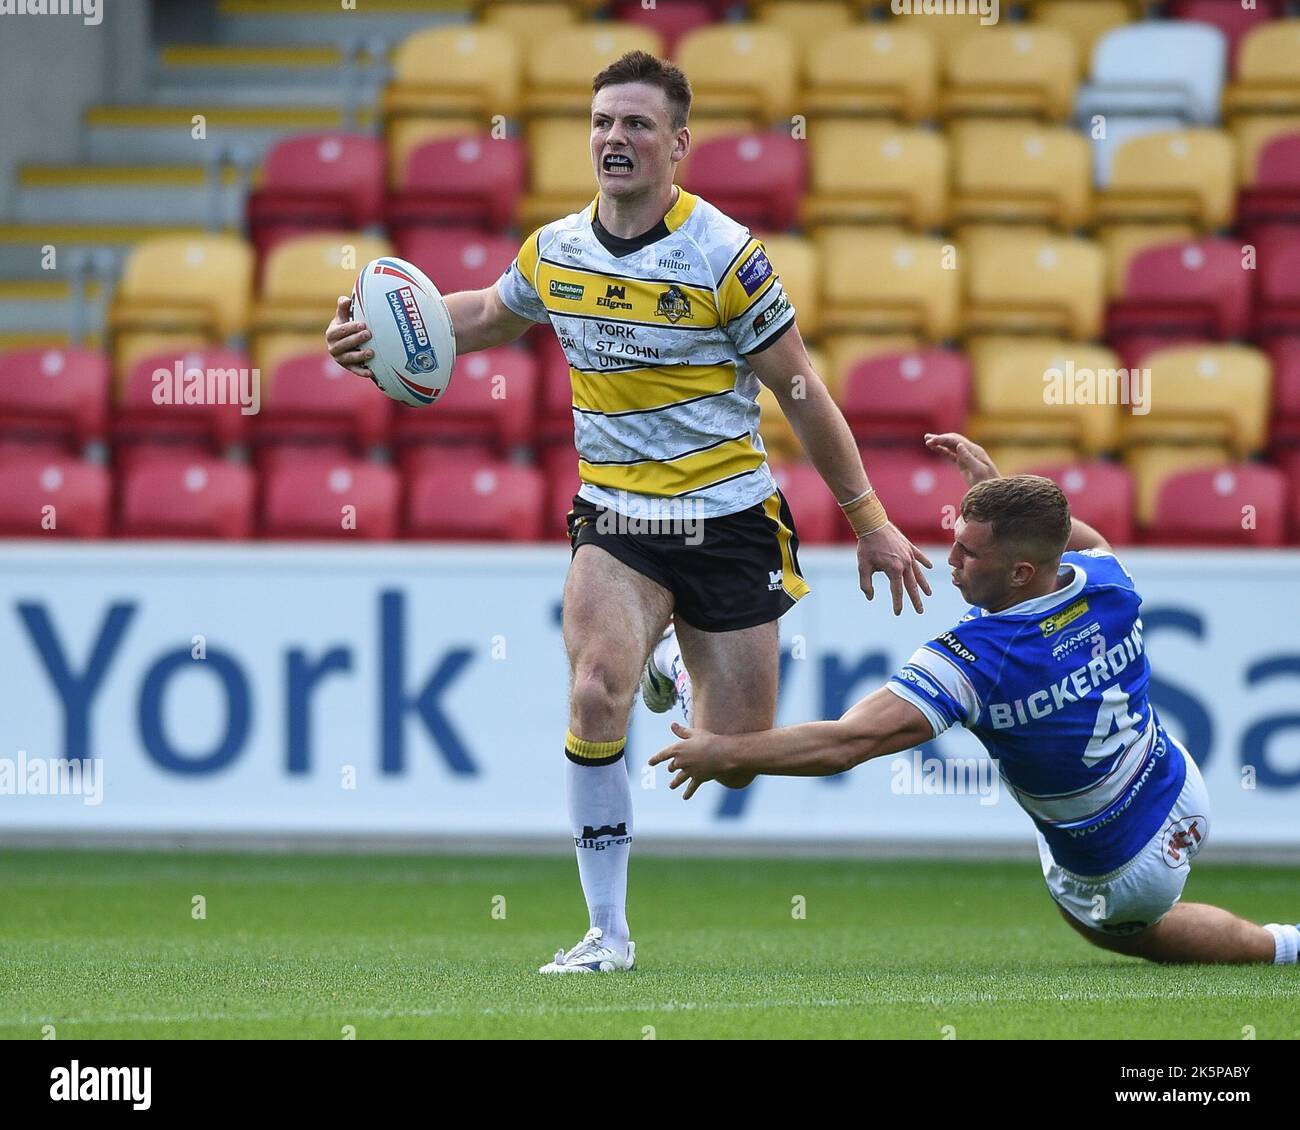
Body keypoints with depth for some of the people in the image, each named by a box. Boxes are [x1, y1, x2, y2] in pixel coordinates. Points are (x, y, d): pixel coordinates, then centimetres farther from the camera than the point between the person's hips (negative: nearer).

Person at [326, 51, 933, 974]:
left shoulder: (725, 255, -11)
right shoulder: (555, 251, 1)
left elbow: (802, 393, -2)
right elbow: (486, 314, 25)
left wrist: (869, 522, 2)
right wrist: (382, 330, 9)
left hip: (728, 520, -2)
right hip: (615, 519, 2)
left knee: (738, 752, 1)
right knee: (596, 690, -24)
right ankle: (607, 934, -16)